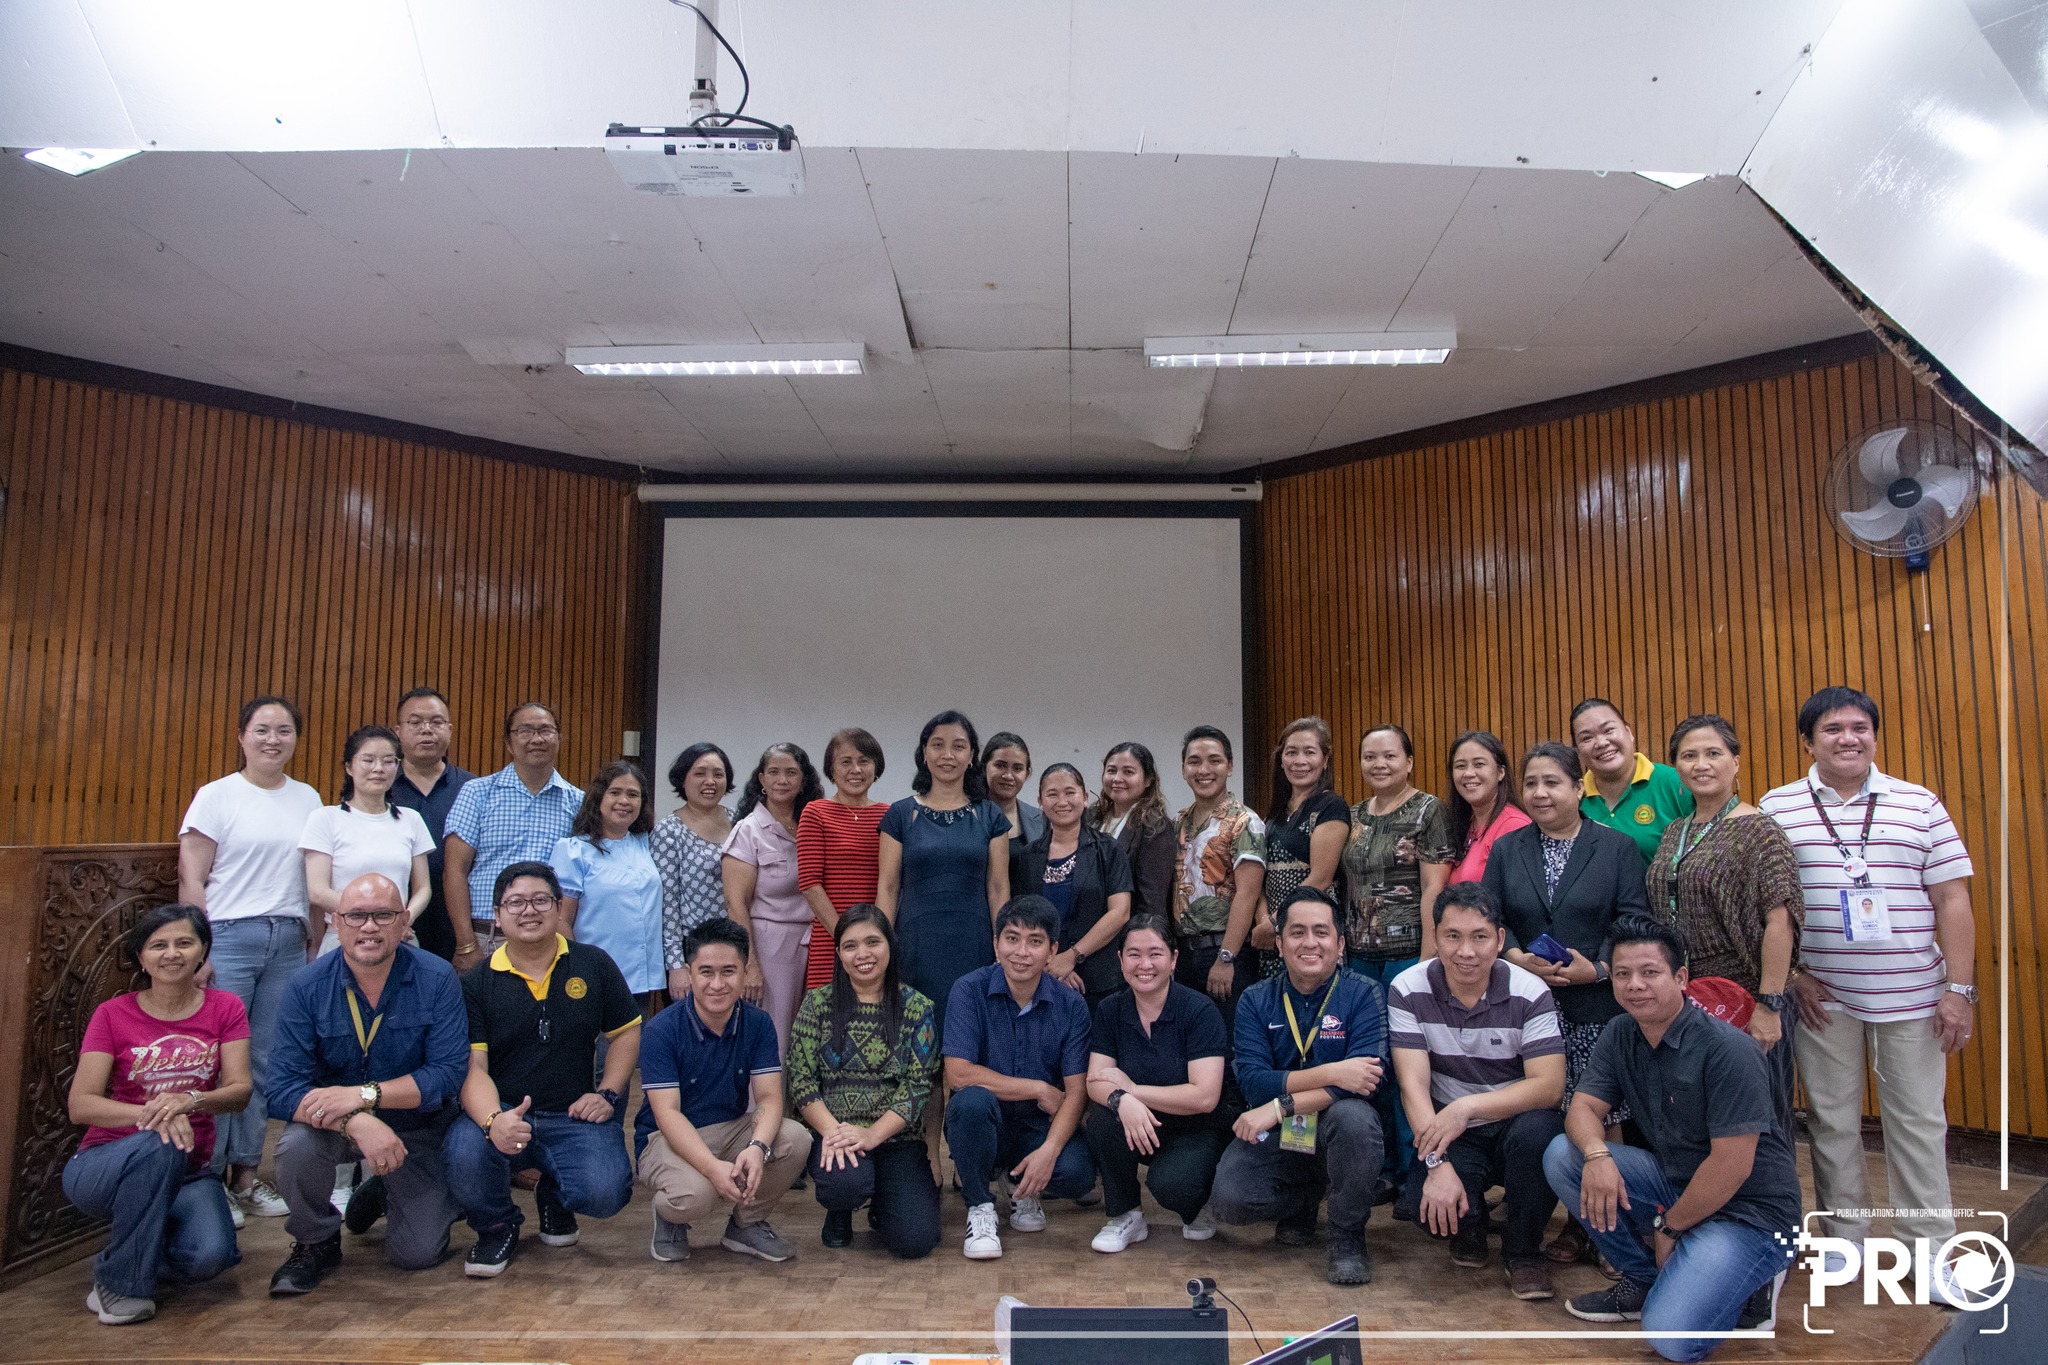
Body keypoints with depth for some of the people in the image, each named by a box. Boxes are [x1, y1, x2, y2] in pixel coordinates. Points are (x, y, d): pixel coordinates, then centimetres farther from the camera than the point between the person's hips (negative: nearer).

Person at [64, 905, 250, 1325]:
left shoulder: (225, 1008, 1)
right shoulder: (113, 1015, -2)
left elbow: (240, 1090, -10)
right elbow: (81, 1105, -12)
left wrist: (189, 1101, -32)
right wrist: (151, 1113, -30)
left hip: (187, 1172, 1)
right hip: (104, 1166, -1)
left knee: (209, 1255, -28)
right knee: (158, 1144, -37)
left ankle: (143, 1250, 10)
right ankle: (119, 1279, -15)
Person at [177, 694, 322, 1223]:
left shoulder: (308, 799, 11)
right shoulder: (217, 796, -1)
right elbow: (191, 880, -3)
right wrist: (198, 950, -9)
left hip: (289, 941, 4)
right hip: (229, 936, -4)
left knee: (267, 1061, 7)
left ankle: (246, 1174, 18)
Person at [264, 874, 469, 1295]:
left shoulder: (437, 980, -16)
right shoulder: (308, 987, -13)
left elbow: (448, 1072, -21)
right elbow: (288, 1085, -21)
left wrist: (364, 1094, -33)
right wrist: (356, 1122, -38)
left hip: (416, 1129, 0)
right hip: (333, 1125, 1)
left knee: (418, 1254, -6)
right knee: (296, 1145, -32)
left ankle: (381, 1192, 29)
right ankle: (316, 1241, -1)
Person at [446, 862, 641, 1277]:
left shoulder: (594, 964, 7)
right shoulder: (475, 983, 2)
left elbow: (626, 1033, 13)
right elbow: (473, 1067, -7)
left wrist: (607, 1093, -2)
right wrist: (493, 1121, -27)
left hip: (573, 1117, 1)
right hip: (500, 1114, 0)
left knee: (605, 1193, -25)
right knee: (464, 1155, -34)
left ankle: (554, 1198, 17)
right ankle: (498, 1225, 5)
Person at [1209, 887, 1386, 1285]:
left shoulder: (1363, 994, -6)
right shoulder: (1256, 1001, 0)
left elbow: (1368, 1077, -21)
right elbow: (1252, 1083, -13)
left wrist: (1280, 1106, -24)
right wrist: (1329, 1074, -26)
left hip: (1334, 1131, -1)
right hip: (1273, 1135, 2)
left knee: (1352, 1114, -35)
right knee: (1228, 1202, -24)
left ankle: (1348, 1236, -9)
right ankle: (1303, 1200, 12)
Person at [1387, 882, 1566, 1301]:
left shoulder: (1530, 993, -11)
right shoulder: (1408, 991, -10)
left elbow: (1549, 1085, -19)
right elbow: (1413, 1084, -16)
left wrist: (1468, 1106, -32)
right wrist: (1438, 1164, -29)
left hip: (1515, 1123, 0)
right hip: (1449, 1133, 0)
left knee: (1537, 1130, -34)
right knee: (1431, 1206, -28)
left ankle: (1523, 1251, -6)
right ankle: (1468, 1227, 13)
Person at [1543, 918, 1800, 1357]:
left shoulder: (1726, 1050, -21)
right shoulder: (1620, 1036, 1)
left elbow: (1732, 1165, -22)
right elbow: (1583, 1107, -3)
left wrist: (1669, 1227, -12)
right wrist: (1597, 1154, -27)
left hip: (1747, 1209, -7)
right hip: (1674, 1183, 7)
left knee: (1673, 1336, -26)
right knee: (1561, 1154, -12)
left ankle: (1749, 1283, 5)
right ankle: (1644, 1281, 3)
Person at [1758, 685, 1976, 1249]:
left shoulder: (1919, 805, 4)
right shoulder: (1776, 809, 1)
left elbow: (1951, 900, 3)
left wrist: (1960, 989, -3)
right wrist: (1791, 974, -4)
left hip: (1910, 995, 1)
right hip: (1822, 995, 0)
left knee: (1919, 1121, 7)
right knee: (1832, 1121, 9)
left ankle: (1929, 1249, 22)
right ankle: (1845, 1240, 24)